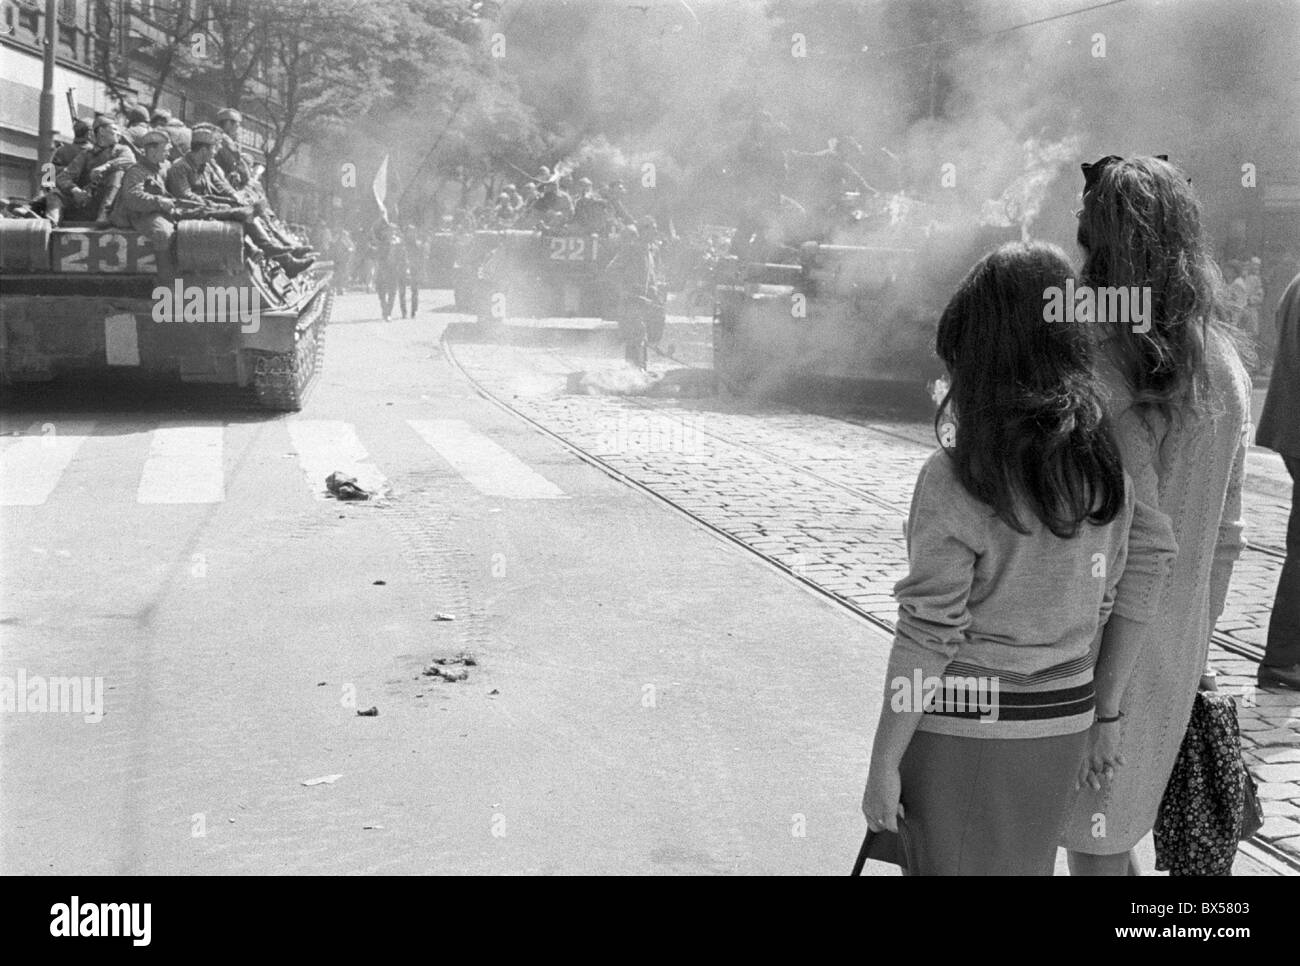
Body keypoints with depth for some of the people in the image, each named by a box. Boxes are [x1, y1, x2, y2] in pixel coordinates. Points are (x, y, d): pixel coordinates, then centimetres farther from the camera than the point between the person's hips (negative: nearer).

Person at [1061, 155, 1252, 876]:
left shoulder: (1101, 366, -20)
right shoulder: (1224, 367, 5)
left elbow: (1146, 545, -23)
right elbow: (1223, 538, 10)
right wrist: (1193, 649, 20)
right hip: (1178, 653, 8)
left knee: (1093, 850, 7)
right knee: (1114, 839, 24)